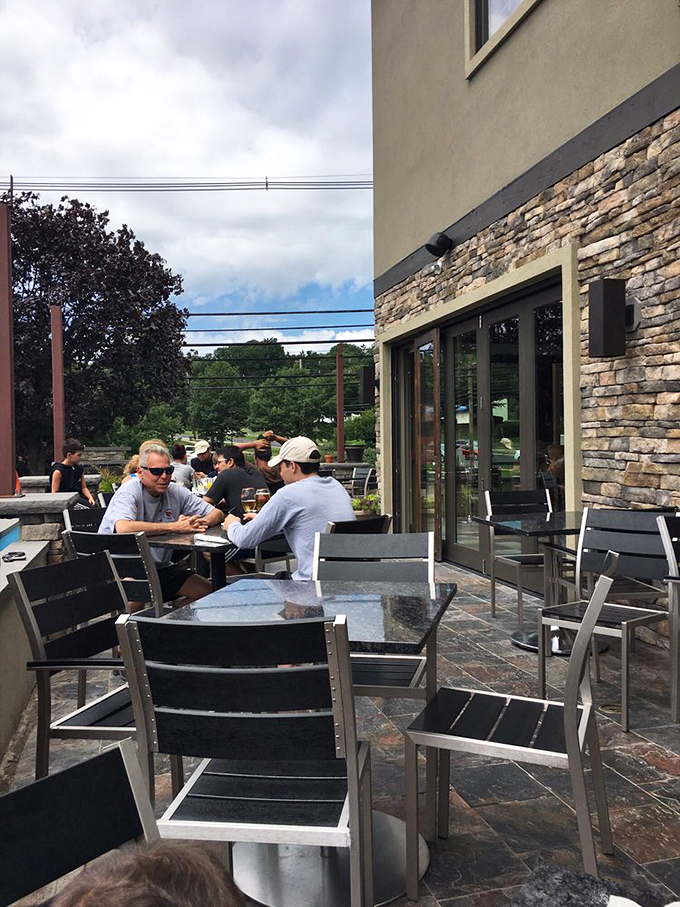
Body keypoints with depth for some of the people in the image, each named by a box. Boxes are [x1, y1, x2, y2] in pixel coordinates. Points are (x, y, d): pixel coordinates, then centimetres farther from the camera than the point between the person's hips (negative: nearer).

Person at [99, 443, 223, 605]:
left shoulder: (176, 492, 1)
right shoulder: (129, 492, -15)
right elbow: (123, 528, -36)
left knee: (206, 591, -3)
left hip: (160, 567, 6)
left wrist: (202, 522, -22)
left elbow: (217, 513, 4)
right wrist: (175, 527, -31)